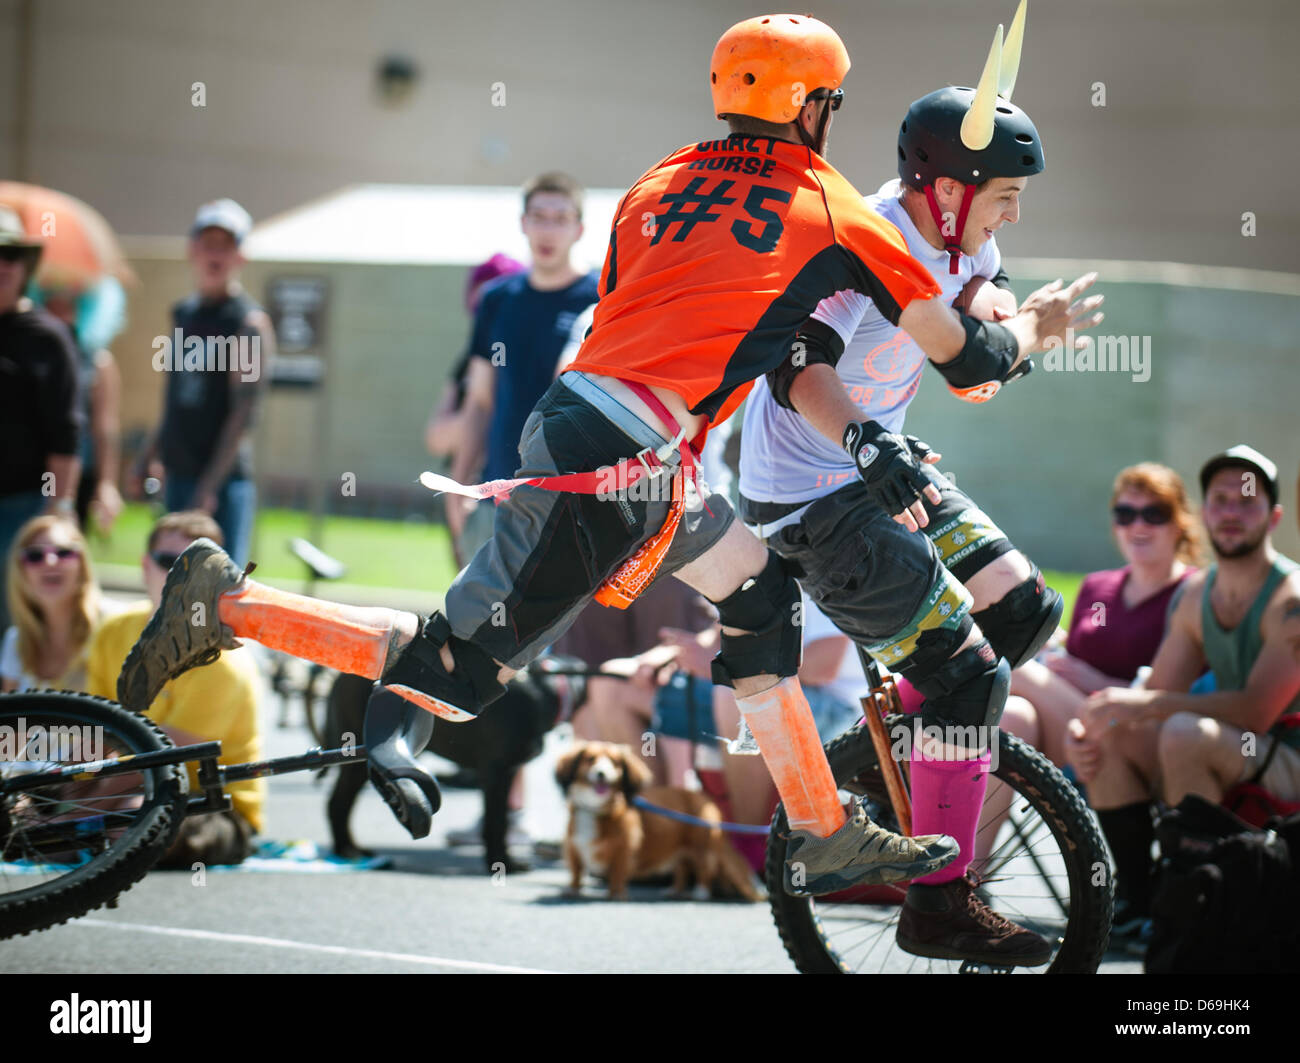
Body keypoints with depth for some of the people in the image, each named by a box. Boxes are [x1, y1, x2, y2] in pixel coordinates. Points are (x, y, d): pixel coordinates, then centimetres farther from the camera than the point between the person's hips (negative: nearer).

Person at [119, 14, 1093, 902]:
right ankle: (228, 606, -5)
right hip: (619, 466, -8)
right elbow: (963, 354, 8)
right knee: (464, 666, -5)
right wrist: (1031, 330, 33)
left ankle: (828, 839, 24)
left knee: (760, 596, 20)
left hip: (569, 416, 8)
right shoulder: (834, 214, 3)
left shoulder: (660, 186, 18)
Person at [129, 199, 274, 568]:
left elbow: (243, 413, -14)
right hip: (179, 475, 8)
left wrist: (211, 485, -19)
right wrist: (147, 456, 19)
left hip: (224, 480, -8)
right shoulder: (183, 313, 15)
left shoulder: (248, 322, -8)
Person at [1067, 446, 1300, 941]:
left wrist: (1144, 703, -29)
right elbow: (1158, 692, 7)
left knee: (1184, 732, -33)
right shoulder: (1195, 596, 9)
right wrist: (1085, 729, -14)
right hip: (1229, 768, 7)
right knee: (1104, 732, -10)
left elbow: (1256, 710, -24)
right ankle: (1135, 896, -9)